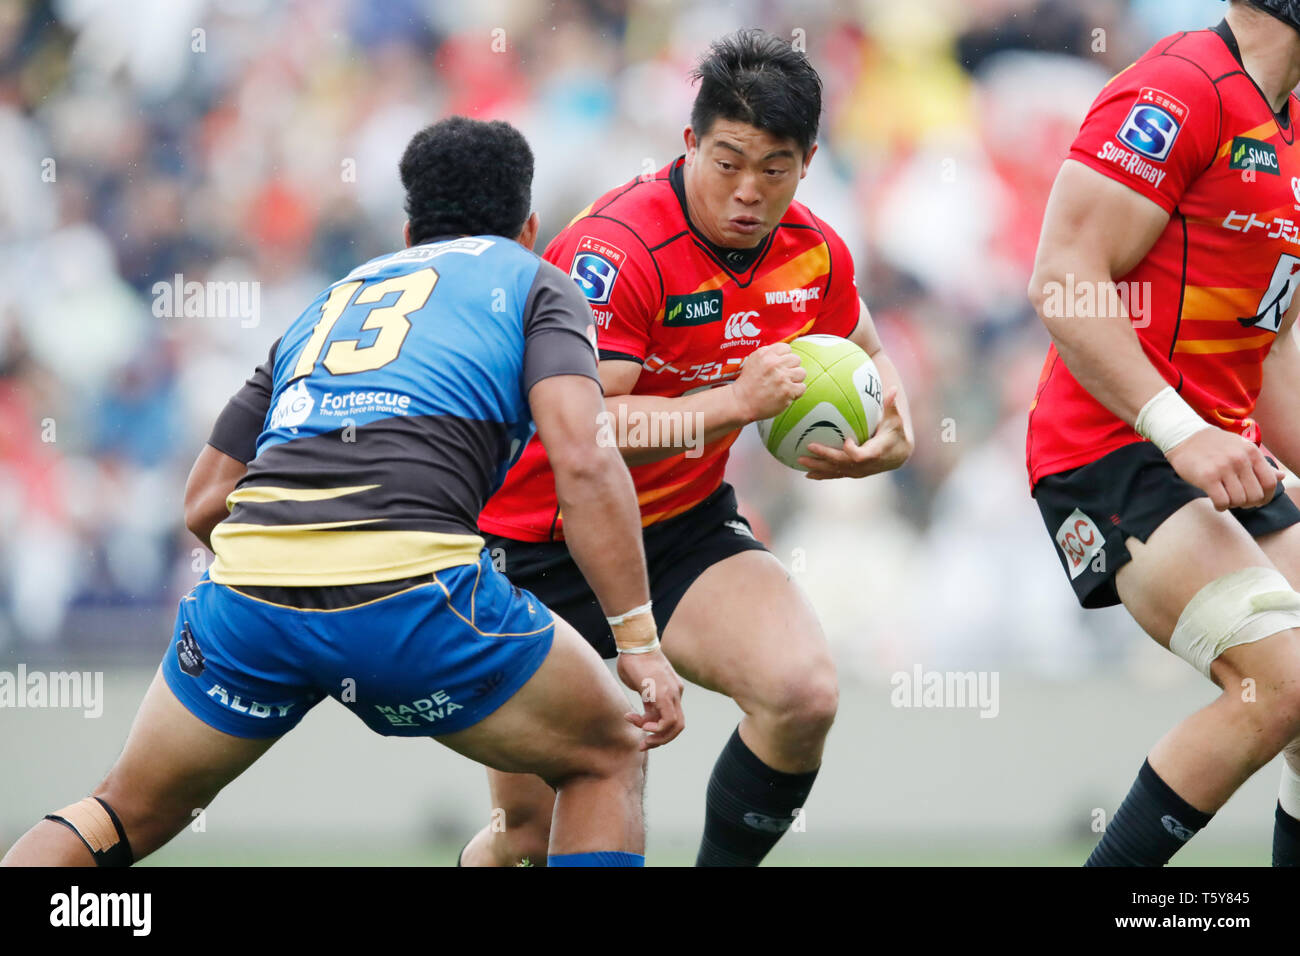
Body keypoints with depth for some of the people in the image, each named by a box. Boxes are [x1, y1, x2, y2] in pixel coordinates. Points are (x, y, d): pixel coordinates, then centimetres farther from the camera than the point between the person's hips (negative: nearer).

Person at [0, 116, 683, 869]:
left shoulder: (330, 301, 32)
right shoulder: (532, 281, 18)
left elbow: (205, 502, 27)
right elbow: (584, 462, -1)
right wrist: (642, 644, 0)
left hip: (247, 583, 4)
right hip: (413, 577, -4)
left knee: (131, 815, 25)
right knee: (607, 760, 19)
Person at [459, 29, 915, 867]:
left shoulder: (815, 254, -5)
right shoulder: (618, 248, -25)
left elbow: (866, 356, 17)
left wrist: (895, 435, -5)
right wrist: (732, 404, -40)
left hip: (687, 527, 5)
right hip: (542, 545, -4)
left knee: (803, 695, -24)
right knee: (530, 835, -2)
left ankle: (724, 862, -1)